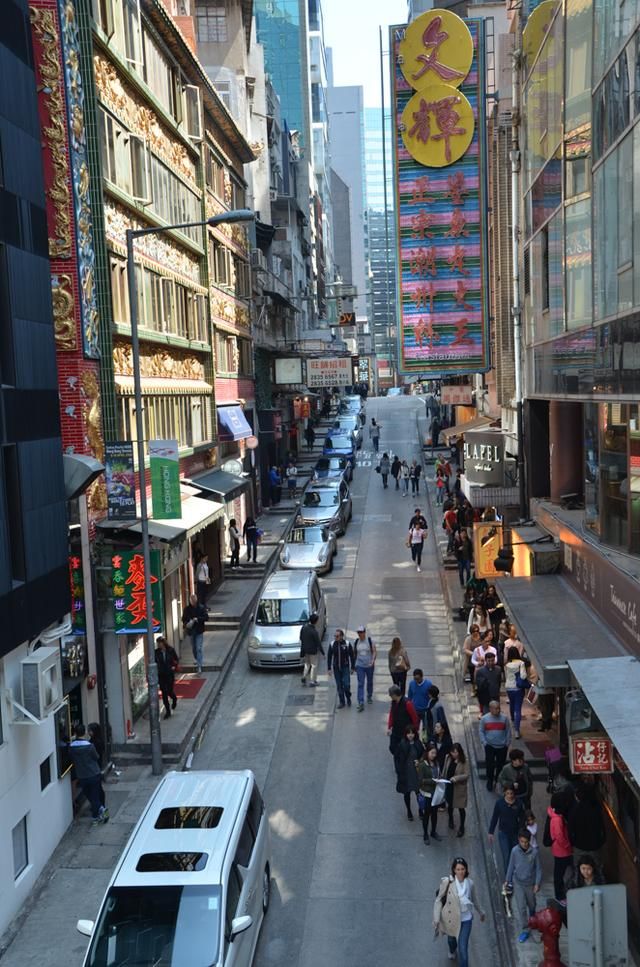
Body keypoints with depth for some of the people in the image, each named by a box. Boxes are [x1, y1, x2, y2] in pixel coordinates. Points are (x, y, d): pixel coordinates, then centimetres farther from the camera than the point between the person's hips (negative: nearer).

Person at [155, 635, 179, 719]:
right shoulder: (156, 652, -5)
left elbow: (176, 659, 7)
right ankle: (167, 711, 14)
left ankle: (174, 699, 36)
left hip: (170, 673, -2)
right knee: (164, 693, 3)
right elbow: (155, 662, 4)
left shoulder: (171, 650, -8)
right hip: (161, 674, 2)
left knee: (169, 691, -2)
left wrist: (174, 666, -4)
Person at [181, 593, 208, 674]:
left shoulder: (201, 608, -6)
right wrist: (186, 625, -15)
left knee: (199, 649, -11)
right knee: (194, 648, 16)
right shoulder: (187, 609, 1)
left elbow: (206, 617, -8)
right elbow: (184, 619, 6)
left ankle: (199, 666, -13)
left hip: (199, 631, -3)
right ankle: (197, 661, 39)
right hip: (191, 631, 3)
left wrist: (198, 619, -23)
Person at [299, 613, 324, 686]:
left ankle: (304, 676, 6)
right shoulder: (315, 631, -26)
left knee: (307, 664, 23)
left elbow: (301, 638, 4)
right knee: (314, 665, 9)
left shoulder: (304, 626, -7)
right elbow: (318, 643, -18)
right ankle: (312, 681, 14)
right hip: (313, 651, -6)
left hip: (305, 649, 6)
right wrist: (323, 652, -7)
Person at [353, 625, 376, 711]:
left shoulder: (370, 641, -8)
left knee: (370, 682, 18)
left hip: (369, 665, 0)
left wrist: (373, 661, -20)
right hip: (359, 666, 0)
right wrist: (354, 664, 9)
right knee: (360, 684, -8)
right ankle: (361, 703, -12)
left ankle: (369, 697, 42)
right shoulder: (356, 642, -2)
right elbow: (354, 653, 8)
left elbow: (374, 652, -6)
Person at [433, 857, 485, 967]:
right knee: (451, 939, 29)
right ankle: (452, 951, 64)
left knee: (463, 948, -5)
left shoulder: (469, 883, -12)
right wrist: (436, 919, -20)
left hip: (466, 919, 0)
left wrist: (481, 912, 20)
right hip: (451, 919, 0)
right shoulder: (447, 882, -22)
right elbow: (438, 900, -15)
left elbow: (474, 899, 7)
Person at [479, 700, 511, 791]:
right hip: (490, 746, -1)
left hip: (502, 746, 1)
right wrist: (484, 742, -7)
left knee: (501, 765, 11)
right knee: (490, 765, 3)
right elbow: (481, 731, 1)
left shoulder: (504, 718, -7)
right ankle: (490, 782, 21)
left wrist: (508, 743, -2)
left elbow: (508, 731, 2)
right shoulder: (484, 718, -7)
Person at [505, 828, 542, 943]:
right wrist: (507, 880, 4)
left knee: (531, 904, 20)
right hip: (518, 883, 0)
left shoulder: (534, 852, -18)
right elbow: (511, 866, -2)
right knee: (521, 907, -3)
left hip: (530, 883, 0)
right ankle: (525, 930, 10)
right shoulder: (515, 851, -14)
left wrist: (537, 883, -10)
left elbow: (538, 869, -8)